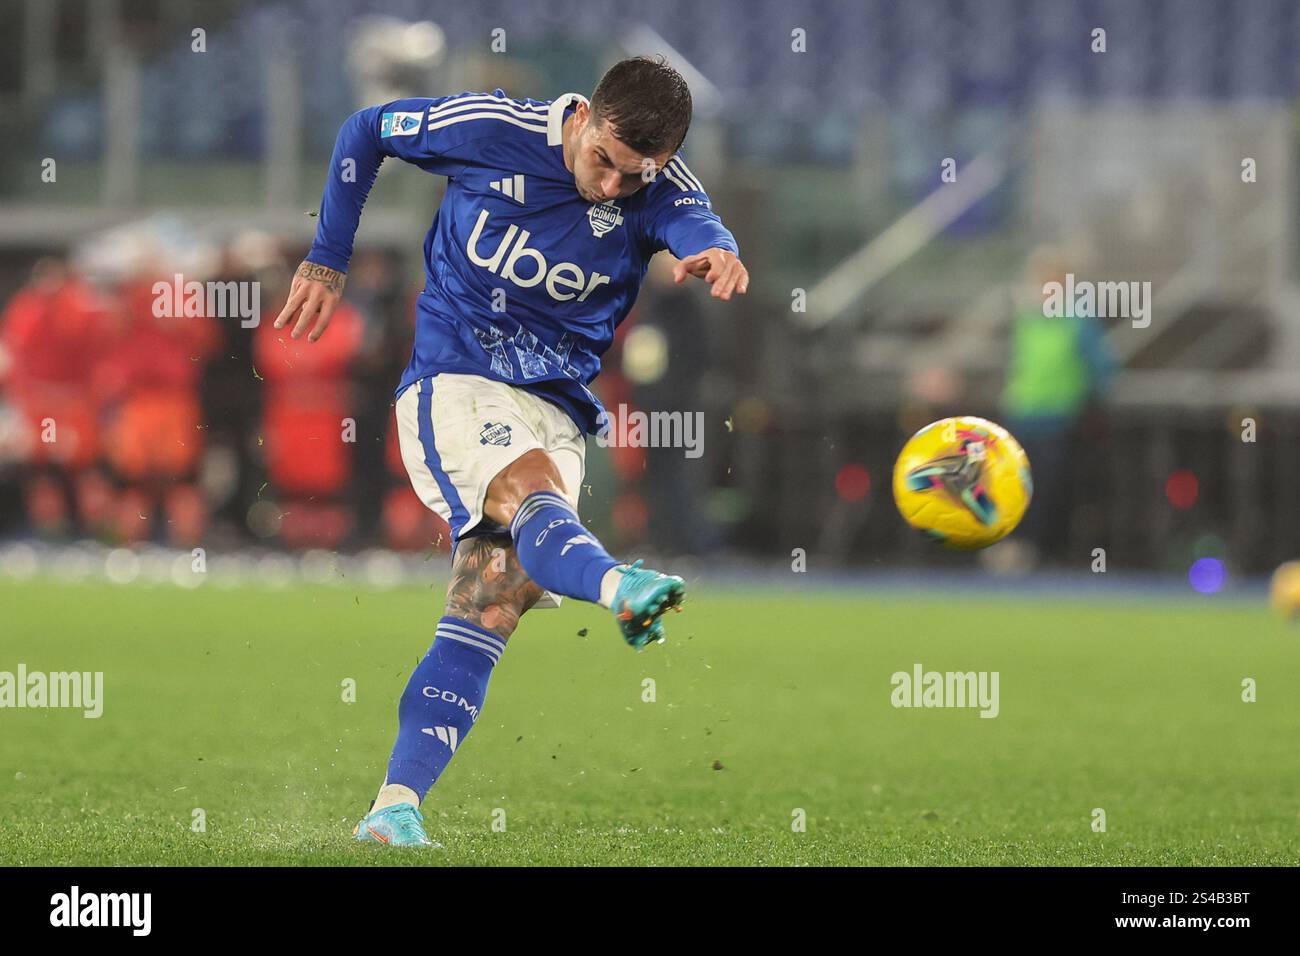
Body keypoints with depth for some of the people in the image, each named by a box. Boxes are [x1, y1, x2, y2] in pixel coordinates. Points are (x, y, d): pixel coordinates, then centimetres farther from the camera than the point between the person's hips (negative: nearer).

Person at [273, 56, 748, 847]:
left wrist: (717, 251, -53)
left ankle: (395, 809, -16)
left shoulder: (657, 187, -4)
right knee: (531, 490, -34)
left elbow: (695, 224, -28)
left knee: (492, 610, -11)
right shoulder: (490, 131, -7)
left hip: (558, 411, 3)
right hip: (454, 382, -3)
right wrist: (328, 261, 12)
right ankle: (618, 588, -67)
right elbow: (365, 132, 9)